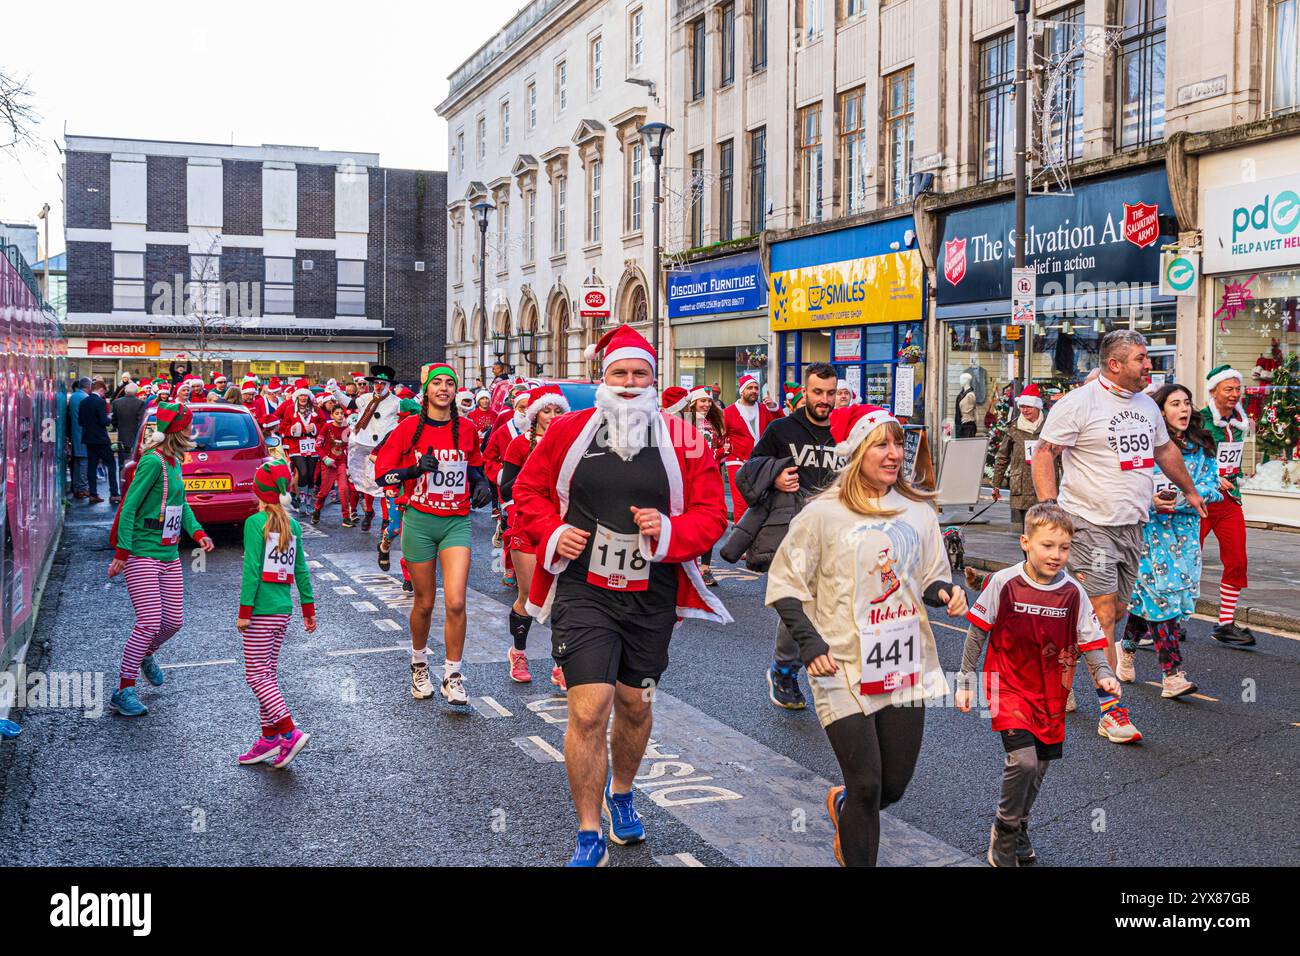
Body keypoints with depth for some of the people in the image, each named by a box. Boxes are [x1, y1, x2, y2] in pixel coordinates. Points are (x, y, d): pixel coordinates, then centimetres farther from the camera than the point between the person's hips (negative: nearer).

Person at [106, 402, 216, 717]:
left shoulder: (174, 461, 10)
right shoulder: (153, 461, -17)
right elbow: (129, 506, -17)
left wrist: (196, 531, 5)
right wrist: (122, 551, -19)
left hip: (169, 555, 8)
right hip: (142, 554, -8)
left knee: (173, 620, 11)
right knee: (149, 623, -12)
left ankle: (146, 656, 41)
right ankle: (123, 691, -1)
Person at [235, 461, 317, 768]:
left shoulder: (255, 523, -10)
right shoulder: (293, 525, 9)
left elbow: (252, 569, -15)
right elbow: (301, 571, 12)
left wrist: (244, 611, -13)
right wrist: (309, 608, 18)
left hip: (261, 611, -7)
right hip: (284, 610, 7)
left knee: (256, 675, -3)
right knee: (269, 673, 14)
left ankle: (289, 733, -11)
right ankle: (269, 739, 18)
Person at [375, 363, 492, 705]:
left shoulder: (466, 430, 4)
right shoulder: (409, 428, -2)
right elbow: (381, 474, -3)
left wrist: (481, 483, 2)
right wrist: (415, 469, -18)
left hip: (457, 522, 1)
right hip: (420, 521, -1)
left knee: (456, 602, -12)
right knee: (424, 603, 9)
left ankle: (453, 676, 4)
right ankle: (419, 664, 36)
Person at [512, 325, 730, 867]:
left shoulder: (683, 441, -2)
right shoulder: (568, 431, -2)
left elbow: (711, 512, 0)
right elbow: (529, 491, 8)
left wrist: (671, 532, -18)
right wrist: (551, 533, -8)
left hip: (652, 598, 2)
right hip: (583, 593, -2)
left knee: (636, 704, 19)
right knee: (589, 709, -10)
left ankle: (621, 795, 47)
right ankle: (589, 838, 6)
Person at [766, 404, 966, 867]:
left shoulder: (918, 511, 5)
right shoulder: (824, 513, -9)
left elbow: (931, 579, 16)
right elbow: (785, 583, -4)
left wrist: (946, 591, -7)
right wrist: (810, 643, -13)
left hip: (906, 665, 5)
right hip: (844, 668, -4)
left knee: (894, 785, 13)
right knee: (866, 786, -3)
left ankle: (842, 805, 47)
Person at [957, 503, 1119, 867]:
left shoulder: (1073, 592, -6)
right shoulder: (1003, 583, -13)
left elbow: (1090, 641, 0)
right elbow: (977, 633, -3)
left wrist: (1103, 674, -18)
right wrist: (965, 681, -1)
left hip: (1050, 693, 4)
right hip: (1008, 687, -4)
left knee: (1039, 767, 13)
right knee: (1023, 760, -18)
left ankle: (1020, 827, 40)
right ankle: (1004, 830, 7)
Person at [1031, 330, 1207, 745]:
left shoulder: (1145, 404, 14)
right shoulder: (1078, 403, -10)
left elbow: (1165, 449, 30)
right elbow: (1044, 453, -10)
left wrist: (1190, 490, 38)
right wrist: (1049, 506, -20)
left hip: (1132, 525, 8)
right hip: (1091, 524, -8)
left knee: (1116, 610, 9)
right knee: (1103, 610, -9)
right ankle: (1110, 710, -4)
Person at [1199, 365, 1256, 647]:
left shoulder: (1239, 422, 10)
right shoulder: (1200, 420, -12)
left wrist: (1234, 481, 14)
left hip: (1229, 499, 6)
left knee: (1237, 562, 1)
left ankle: (1226, 624, 10)